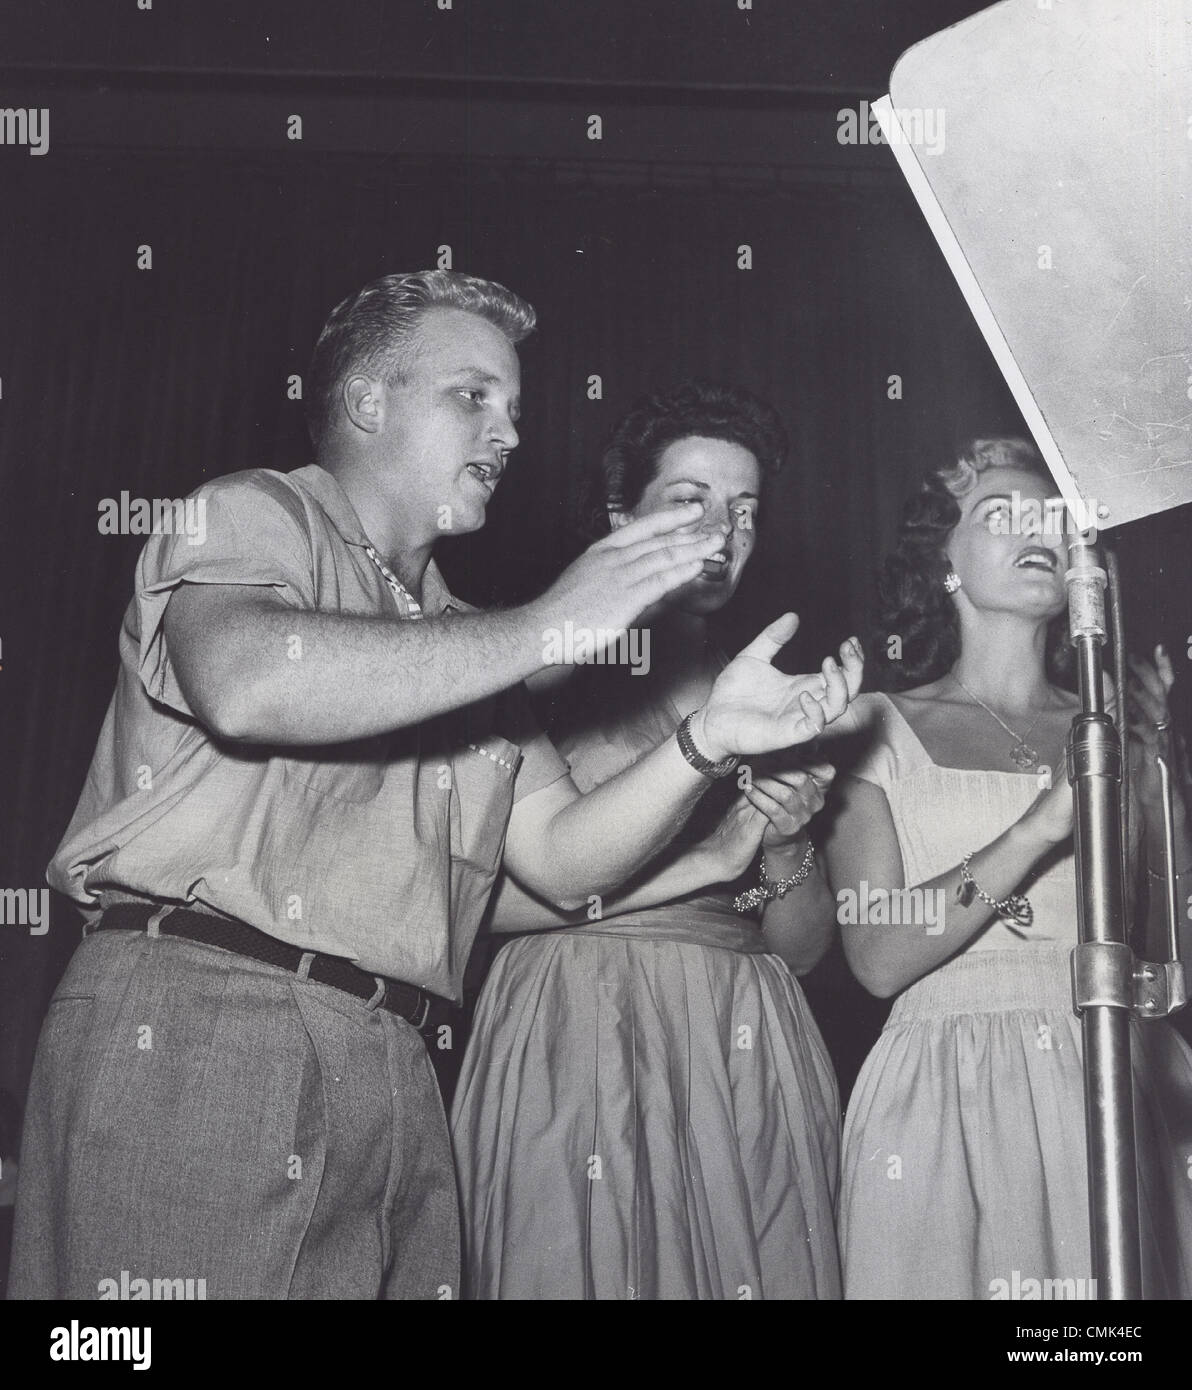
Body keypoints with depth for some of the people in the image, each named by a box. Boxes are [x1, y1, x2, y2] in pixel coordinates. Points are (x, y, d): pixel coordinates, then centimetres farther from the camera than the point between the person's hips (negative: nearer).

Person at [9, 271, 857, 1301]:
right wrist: (542, 627, -13)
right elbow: (246, 685, -20)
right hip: (191, 1023, -6)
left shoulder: (466, 651, 25)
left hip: (391, 1070, 7)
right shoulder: (253, 513, 4)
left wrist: (708, 740, -1)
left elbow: (562, 857, 17)